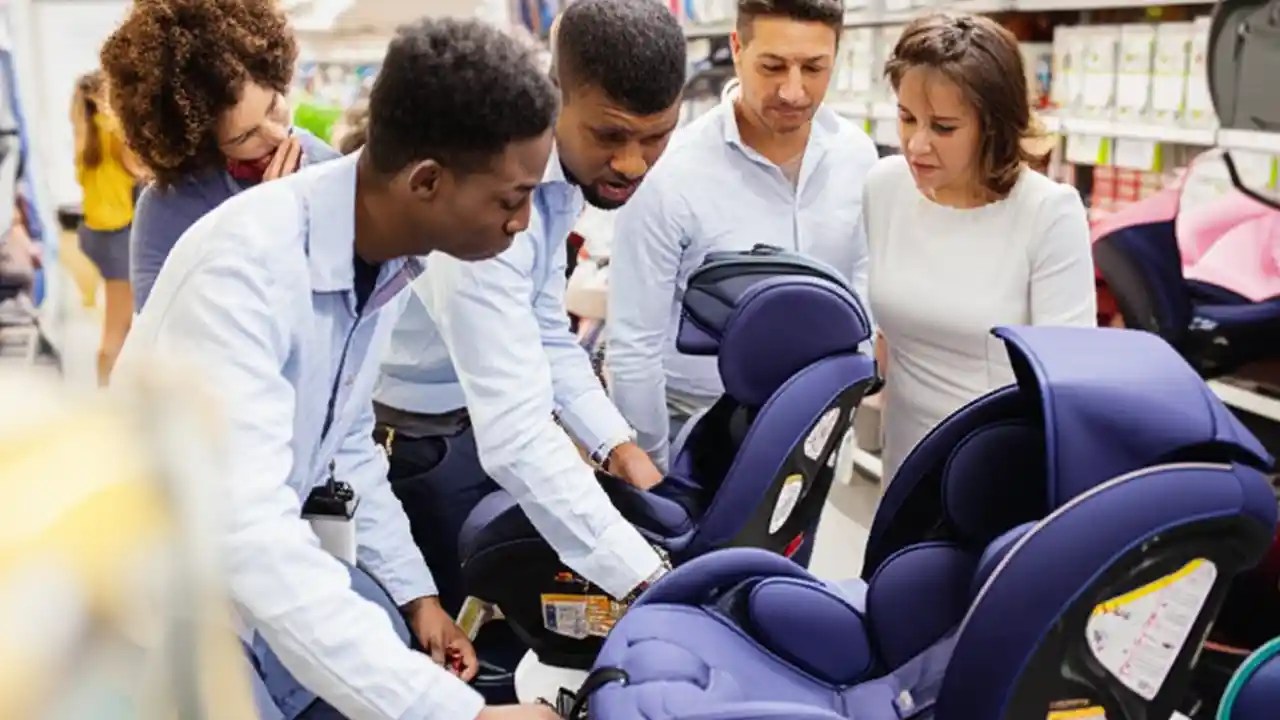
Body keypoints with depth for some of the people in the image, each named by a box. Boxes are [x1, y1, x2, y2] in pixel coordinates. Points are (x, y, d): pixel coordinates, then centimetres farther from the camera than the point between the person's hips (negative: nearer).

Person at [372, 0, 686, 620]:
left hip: (471, 418, 8)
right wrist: (647, 580, -39)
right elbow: (515, 433, -39)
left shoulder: (566, 170, -5)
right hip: (404, 441, -8)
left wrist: (615, 443, -6)